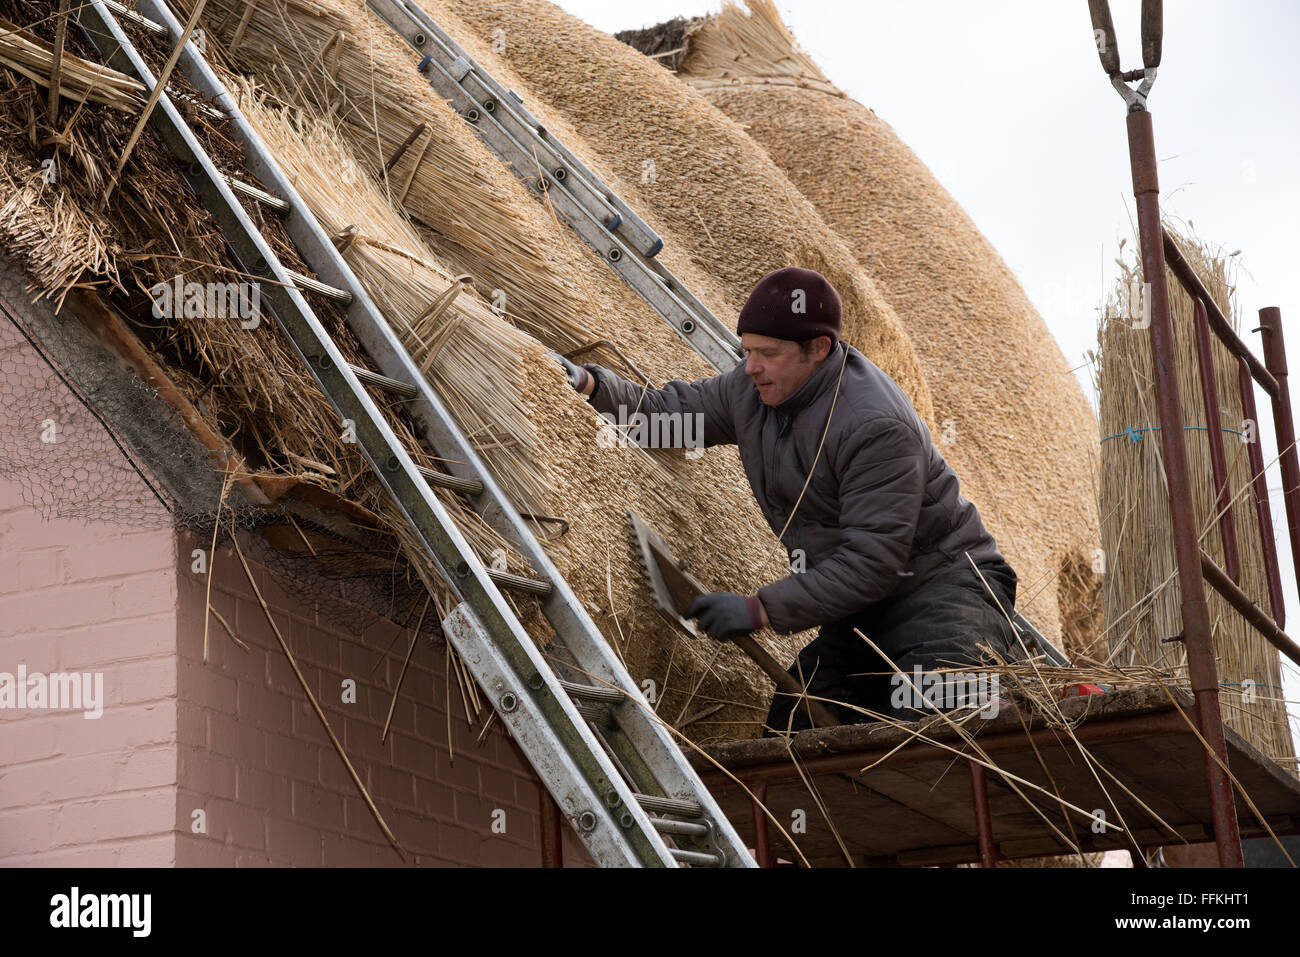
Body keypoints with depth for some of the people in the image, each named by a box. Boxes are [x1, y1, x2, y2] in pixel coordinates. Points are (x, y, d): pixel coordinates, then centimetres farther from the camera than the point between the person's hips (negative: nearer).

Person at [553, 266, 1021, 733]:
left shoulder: (877, 426, -27)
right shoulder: (753, 389, -1)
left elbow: (870, 560, -28)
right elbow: (673, 412, 15)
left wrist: (760, 609, -29)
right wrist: (591, 383, -3)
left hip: (942, 585, -8)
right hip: (863, 606, 8)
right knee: (787, 734, -2)